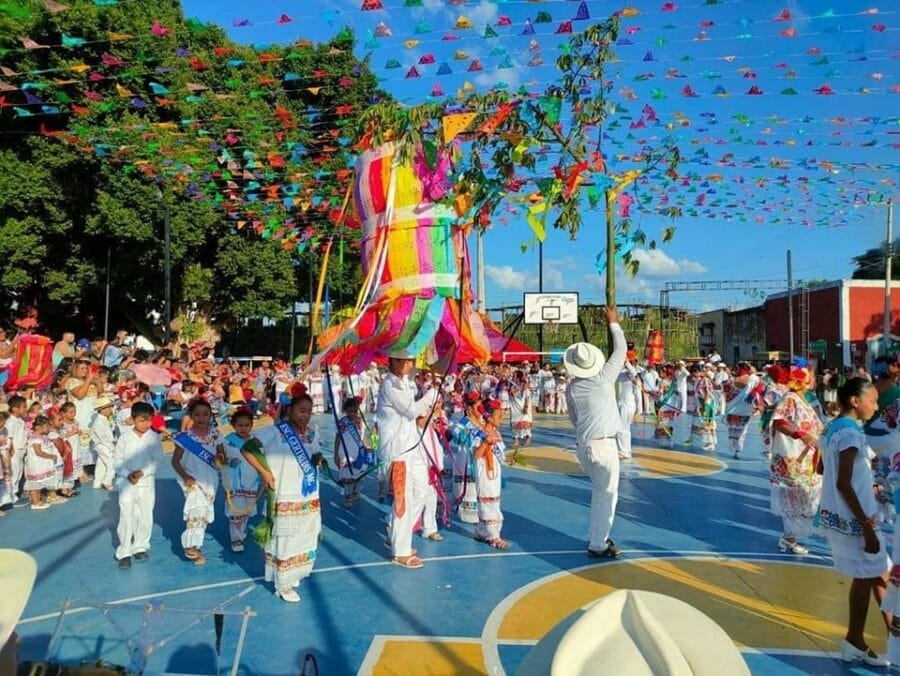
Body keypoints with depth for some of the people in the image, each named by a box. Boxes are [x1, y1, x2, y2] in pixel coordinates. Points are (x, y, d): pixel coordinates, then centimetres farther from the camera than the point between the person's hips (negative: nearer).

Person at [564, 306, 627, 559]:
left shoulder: (571, 388, 4)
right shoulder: (604, 377, -7)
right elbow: (620, 350, 3)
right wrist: (613, 323, 14)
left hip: (582, 445, 6)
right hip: (604, 444, -5)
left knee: (600, 490, 20)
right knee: (606, 495, 0)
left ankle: (598, 536, 25)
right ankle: (597, 545, 2)